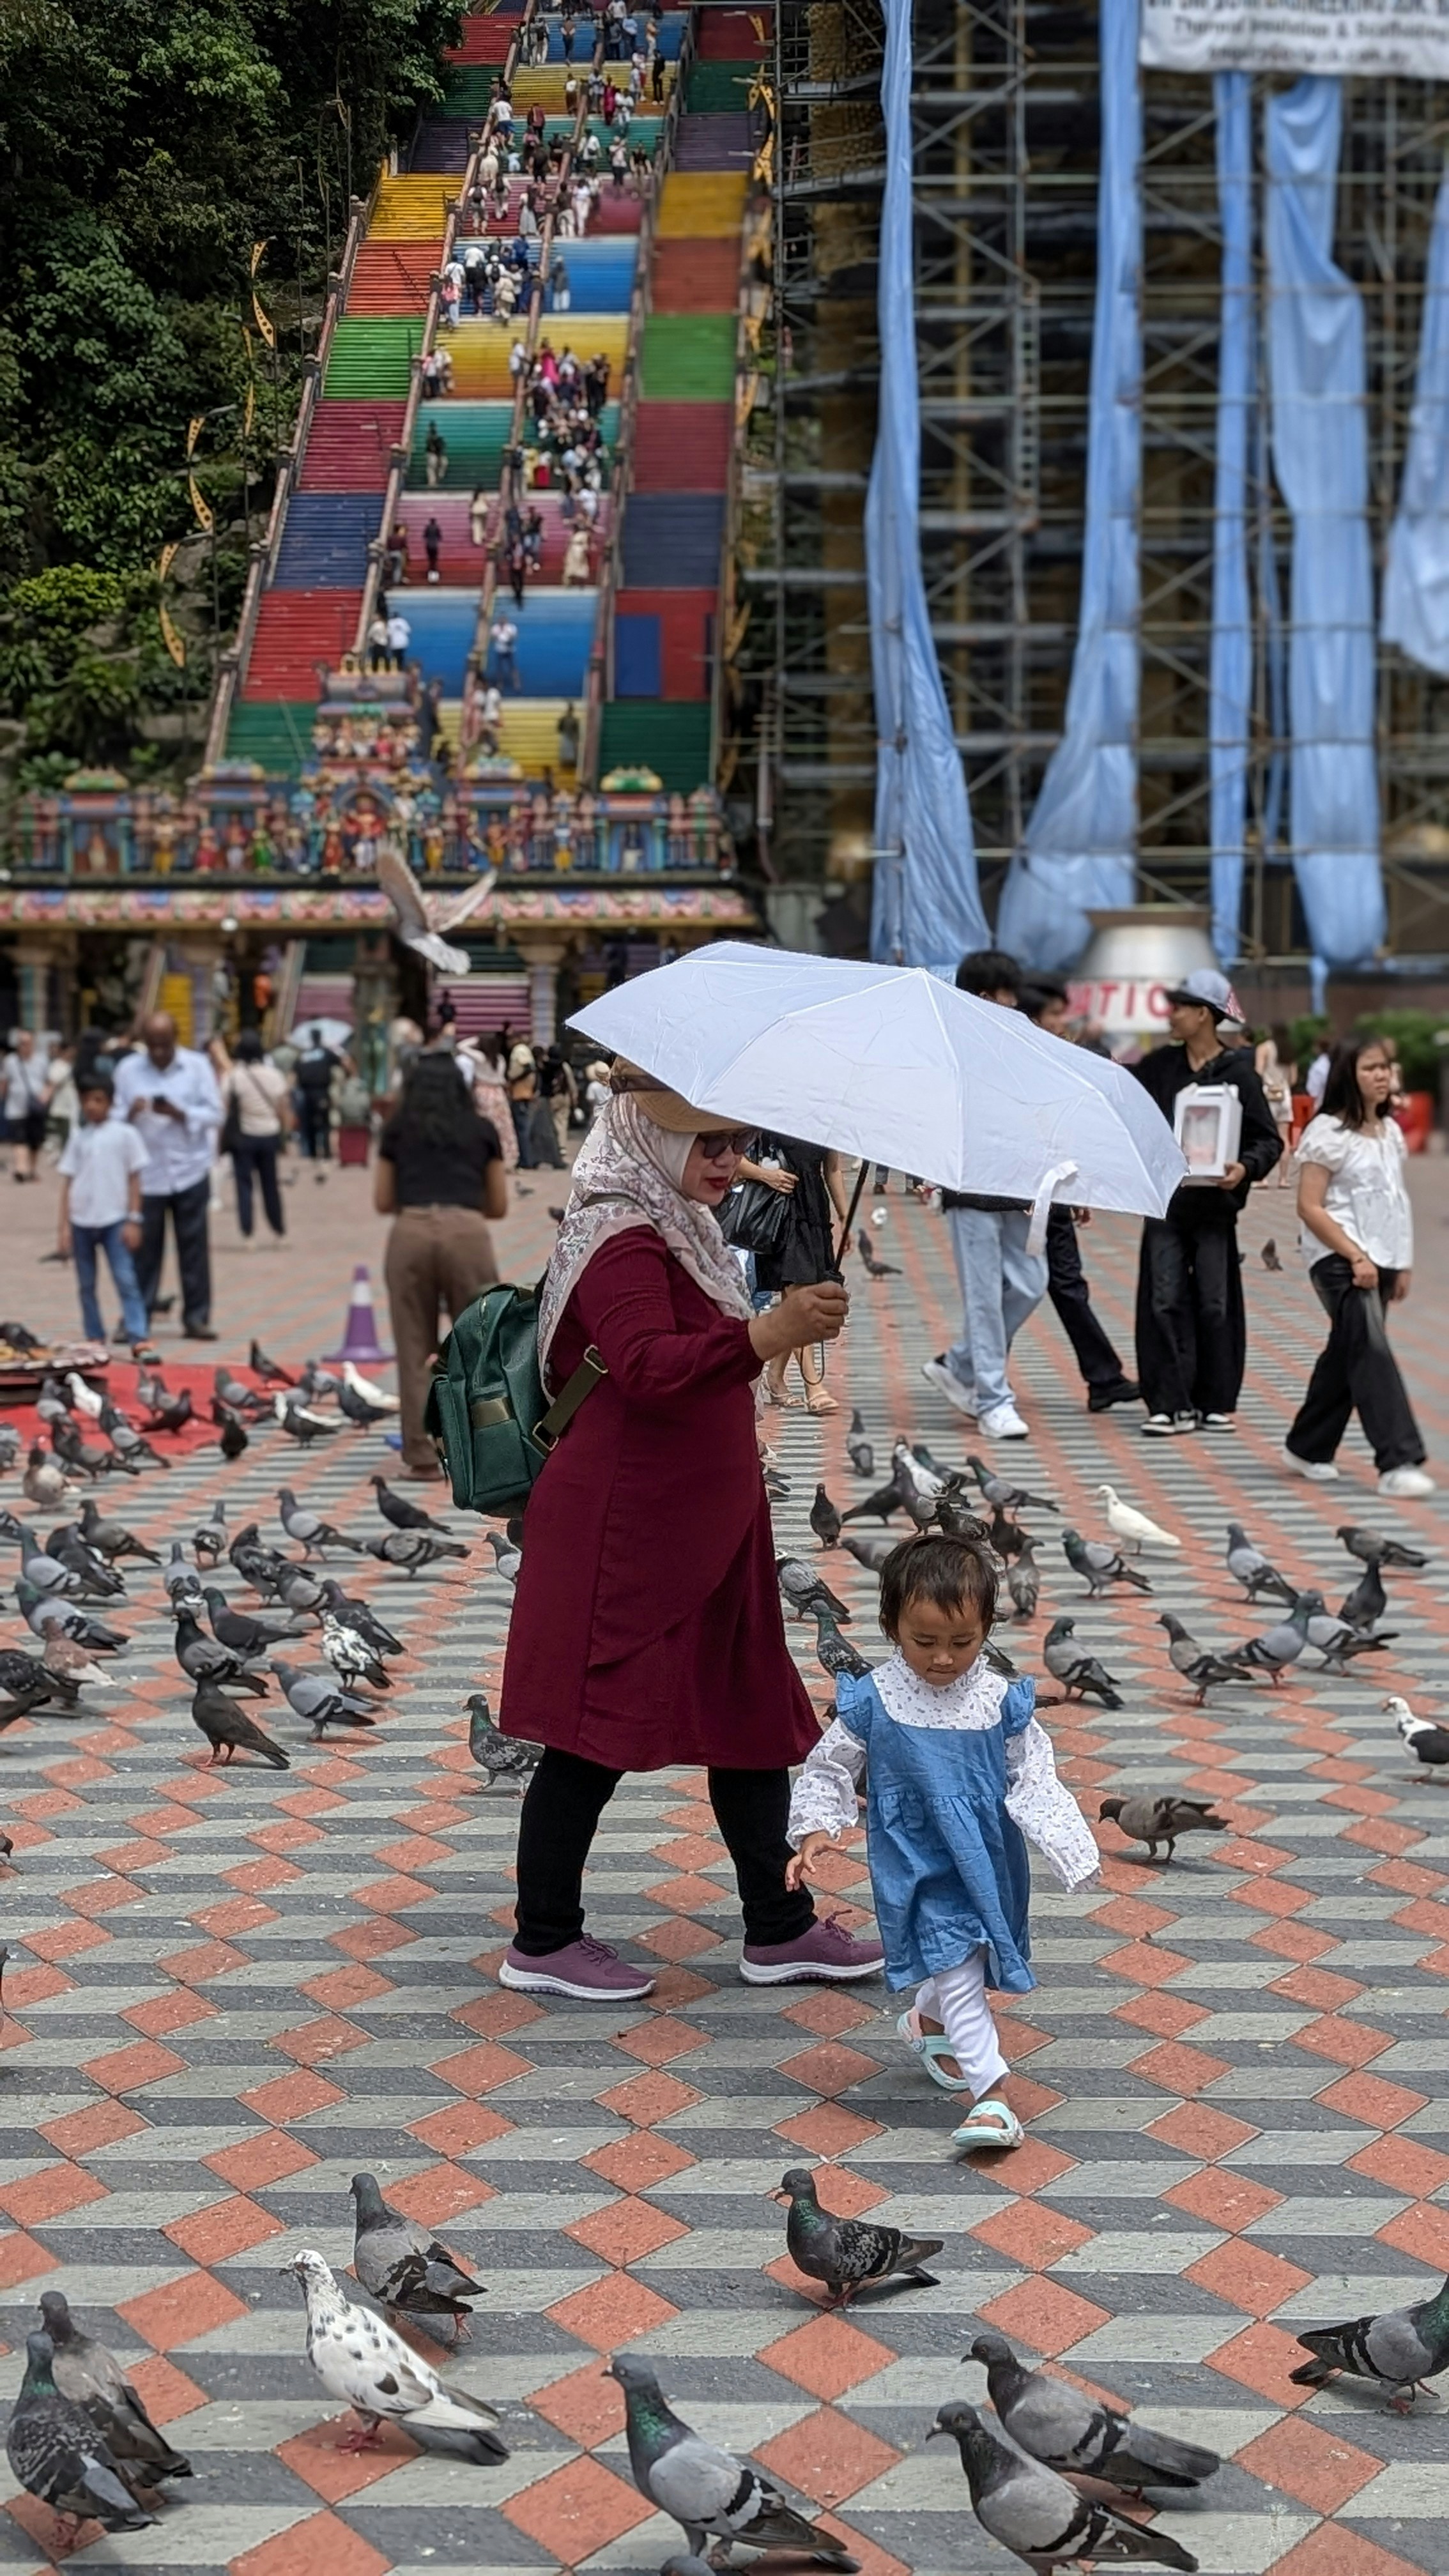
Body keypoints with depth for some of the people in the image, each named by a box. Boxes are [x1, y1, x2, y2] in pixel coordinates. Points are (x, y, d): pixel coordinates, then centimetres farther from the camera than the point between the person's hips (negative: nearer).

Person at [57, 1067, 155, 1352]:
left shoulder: (125, 1135, 0)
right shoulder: (78, 1136, 7)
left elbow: (134, 1179, 1)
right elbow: (67, 1181, 8)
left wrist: (133, 1221, -6)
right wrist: (64, 1227, 3)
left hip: (114, 1221, -3)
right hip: (81, 1221, 3)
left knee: (126, 1280, -11)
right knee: (86, 1285, 8)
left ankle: (140, 1339, -15)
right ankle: (94, 1340, 17)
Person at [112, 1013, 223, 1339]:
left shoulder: (197, 1067, 2)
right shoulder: (128, 1069, 4)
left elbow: (215, 1115, -2)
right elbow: (116, 1115, 3)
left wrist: (180, 1114, -18)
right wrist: (130, 1114, -19)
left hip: (190, 1173, 0)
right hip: (146, 1174, 0)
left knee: (194, 1246, 1)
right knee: (144, 1248, 0)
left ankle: (196, 1317, 8)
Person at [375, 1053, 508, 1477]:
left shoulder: (397, 1131, 17)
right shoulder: (482, 1131, 17)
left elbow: (383, 1202, 19)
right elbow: (499, 1206, 20)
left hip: (410, 1231, 0)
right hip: (468, 1232, 0)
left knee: (415, 1351, 7)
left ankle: (421, 1455, 7)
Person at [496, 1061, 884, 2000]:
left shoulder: (683, 1235, 14)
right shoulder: (622, 1243, -18)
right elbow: (648, 1365, -37)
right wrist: (767, 1336, -50)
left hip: (703, 1534, 10)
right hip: (623, 1536, -10)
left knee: (754, 1719, 12)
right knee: (597, 1731, -2)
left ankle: (779, 1927, 21)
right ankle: (544, 1941, 10)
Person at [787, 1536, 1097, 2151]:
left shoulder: (1001, 1702, -8)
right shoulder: (873, 1702, -11)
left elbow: (1035, 1782, -4)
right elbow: (829, 1770, 0)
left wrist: (1071, 1849, -15)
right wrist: (816, 1831, -13)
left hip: (988, 1862, 3)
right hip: (917, 1866, -3)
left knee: (962, 1968, 21)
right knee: (957, 1967, -11)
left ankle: (928, 2021, 53)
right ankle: (990, 2094, -13)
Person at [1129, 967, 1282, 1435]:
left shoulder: (1238, 1073, -4)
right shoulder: (1159, 1066, 8)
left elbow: (1269, 1139, -4)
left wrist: (1246, 1168, -22)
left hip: (1214, 1207, -3)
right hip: (1164, 1203, 3)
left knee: (1215, 1306, 3)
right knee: (1164, 1304, -3)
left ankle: (1216, 1403, 13)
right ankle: (1170, 1404, -1)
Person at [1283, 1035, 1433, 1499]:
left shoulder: (1390, 1133, 13)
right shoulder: (1328, 1132, -10)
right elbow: (1309, 1207, -13)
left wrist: (1402, 1264, 14)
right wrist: (1355, 1257, -19)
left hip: (1379, 1259, 8)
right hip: (1339, 1259, -8)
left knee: (1347, 1355, 13)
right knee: (1372, 1351, -17)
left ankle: (1308, 1448, 26)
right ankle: (1397, 1462, -22)